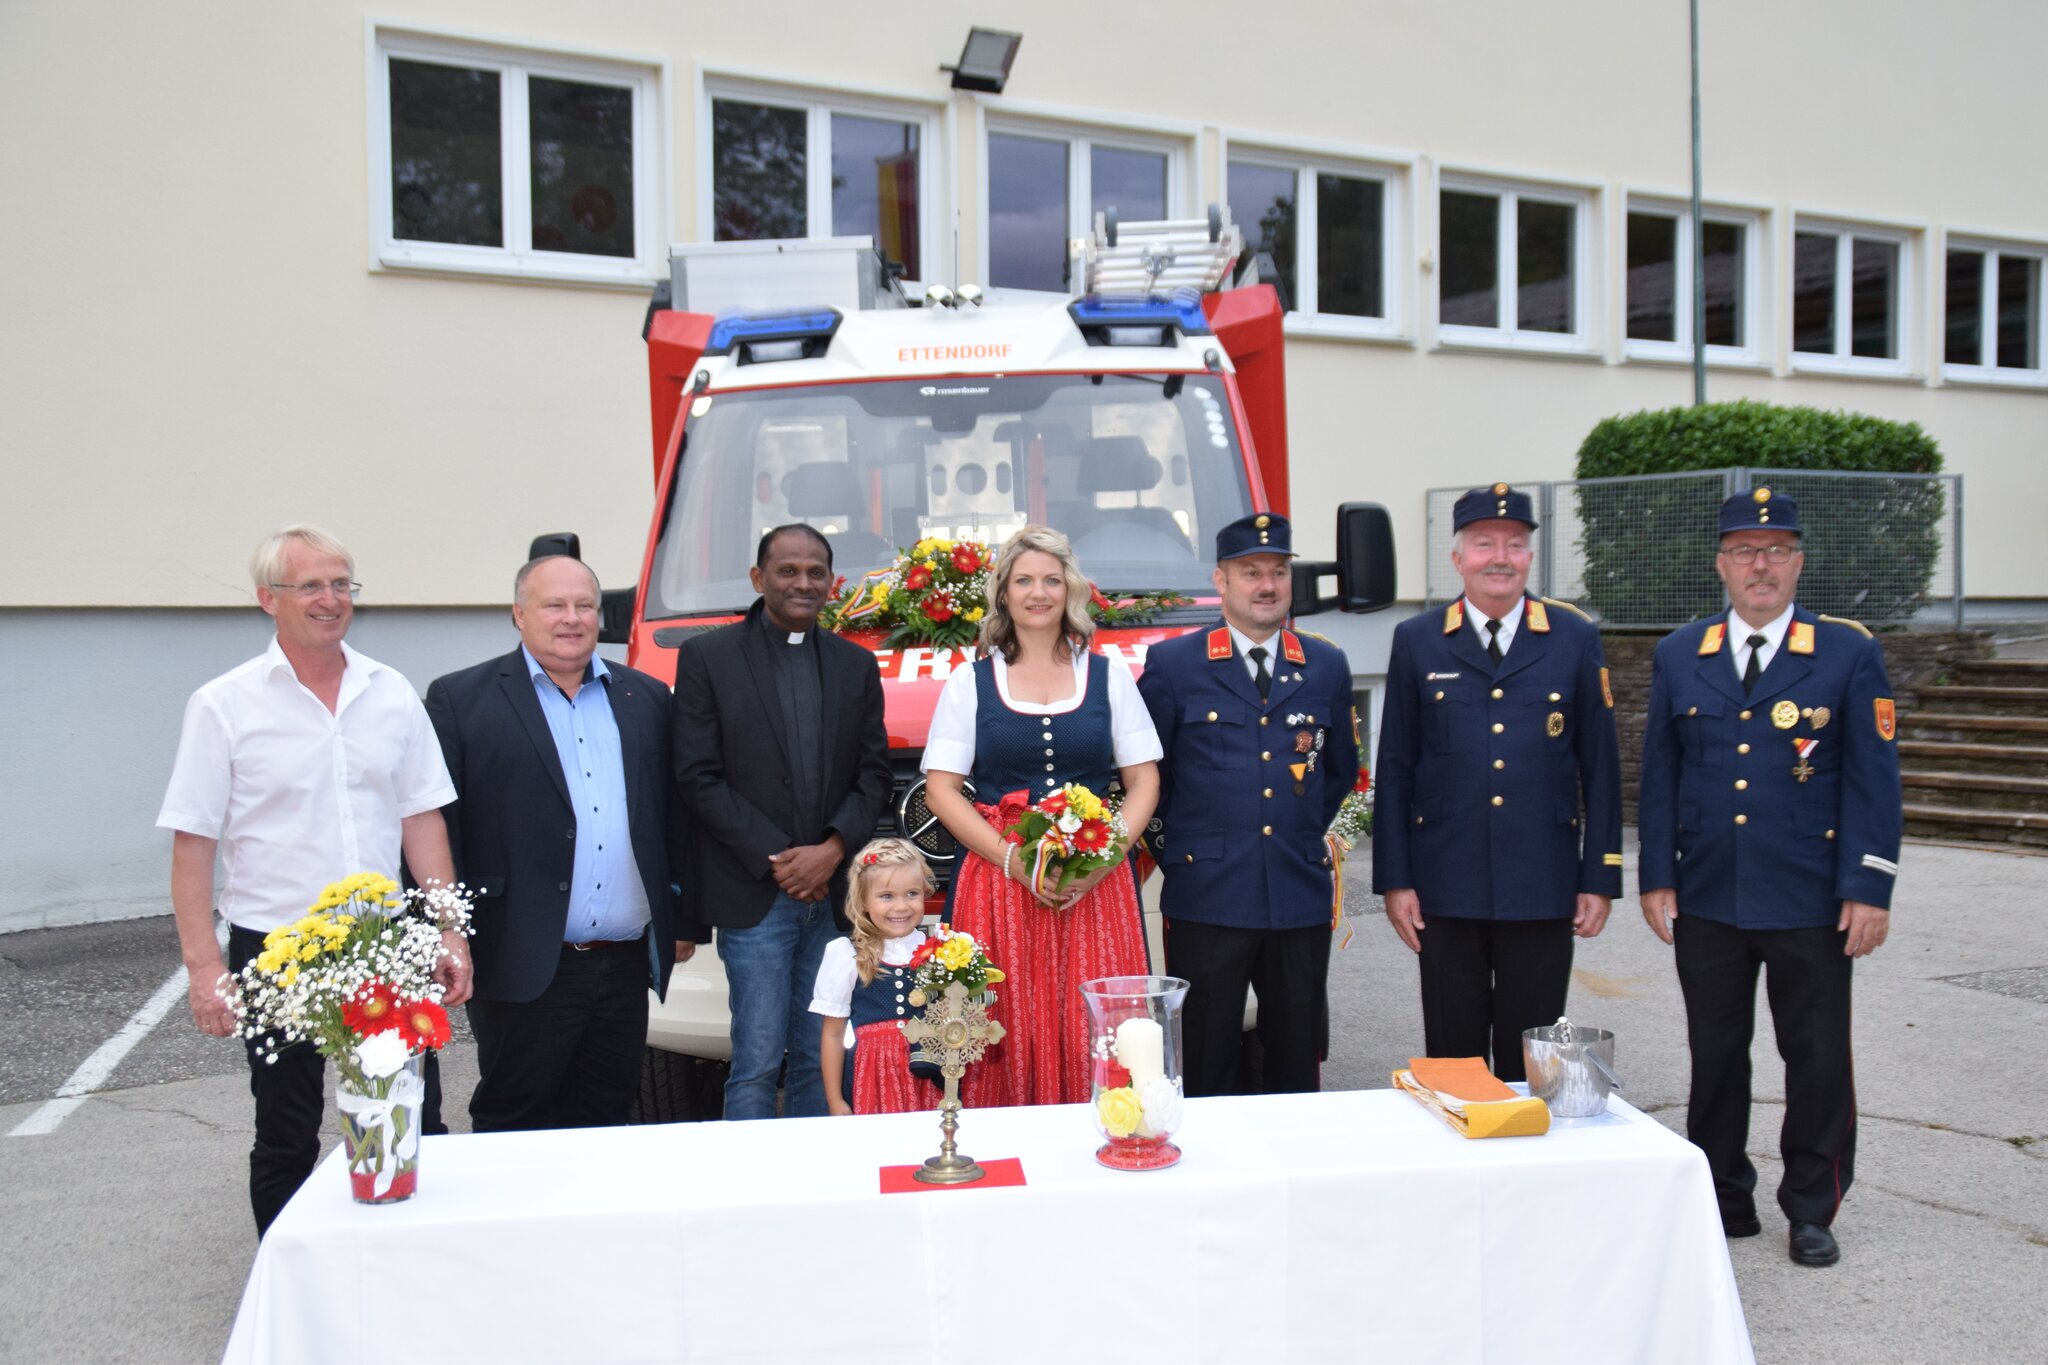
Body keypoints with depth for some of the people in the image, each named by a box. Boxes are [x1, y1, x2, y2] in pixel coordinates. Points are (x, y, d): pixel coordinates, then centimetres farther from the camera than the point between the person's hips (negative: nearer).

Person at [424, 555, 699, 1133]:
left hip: (625, 965, 4)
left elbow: (671, 814, 15)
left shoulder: (645, 697, 12)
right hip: (522, 967, -4)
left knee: (604, 1124, 13)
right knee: (513, 1128, 6)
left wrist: (683, 921, 13)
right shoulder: (460, 699, 0)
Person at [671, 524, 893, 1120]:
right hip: (753, 895, -3)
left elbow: (874, 773, 10)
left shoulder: (857, 664, 13)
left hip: (834, 893, 4)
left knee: (820, 1059, 9)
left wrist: (832, 850, -7)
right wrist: (775, 859, -10)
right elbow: (698, 778, -5)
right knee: (757, 1061, -2)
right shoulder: (706, 657, 1)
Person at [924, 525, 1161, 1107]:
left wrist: (1106, 854, -9)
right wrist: (1015, 860, -11)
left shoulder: (1108, 674, 11)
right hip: (999, 880, -1)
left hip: (1097, 883, 1)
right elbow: (941, 790, 2)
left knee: (1094, 1032, -3)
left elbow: (1144, 780, 9)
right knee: (1009, 1036, -3)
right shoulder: (970, 681, 7)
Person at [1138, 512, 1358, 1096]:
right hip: (1206, 899, -3)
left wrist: (1305, 837, 14)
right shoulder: (1172, 664, 1)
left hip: (1301, 896, 3)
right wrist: (1172, 853, 2)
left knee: (1297, 1062, 12)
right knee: (1204, 1069, 4)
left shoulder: (1327, 666, 10)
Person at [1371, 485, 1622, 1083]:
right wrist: (1394, 879, 0)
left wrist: (1601, 878, 1)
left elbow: (1599, 765, 5)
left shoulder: (1575, 639, 4)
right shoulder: (1416, 641, 3)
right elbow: (1394, 768, 4)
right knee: (1452, 1060, 8)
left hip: (1543, 891, 0)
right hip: (1448, 889, 0)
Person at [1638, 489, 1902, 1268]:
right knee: (1715, 1057, 11)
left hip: (1811, 905, -2)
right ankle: (1724, 1202, 26)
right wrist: (1656, 878, 1)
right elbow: (1659, 776, 7)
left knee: (1818, 1059, 7)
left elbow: (1873, 779, -4)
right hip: (1706, 903, 2)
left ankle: (1811, 1211, 24)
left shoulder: (1849, 654, -1)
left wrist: (1869, 889, -9)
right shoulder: (1679, 656, 5)